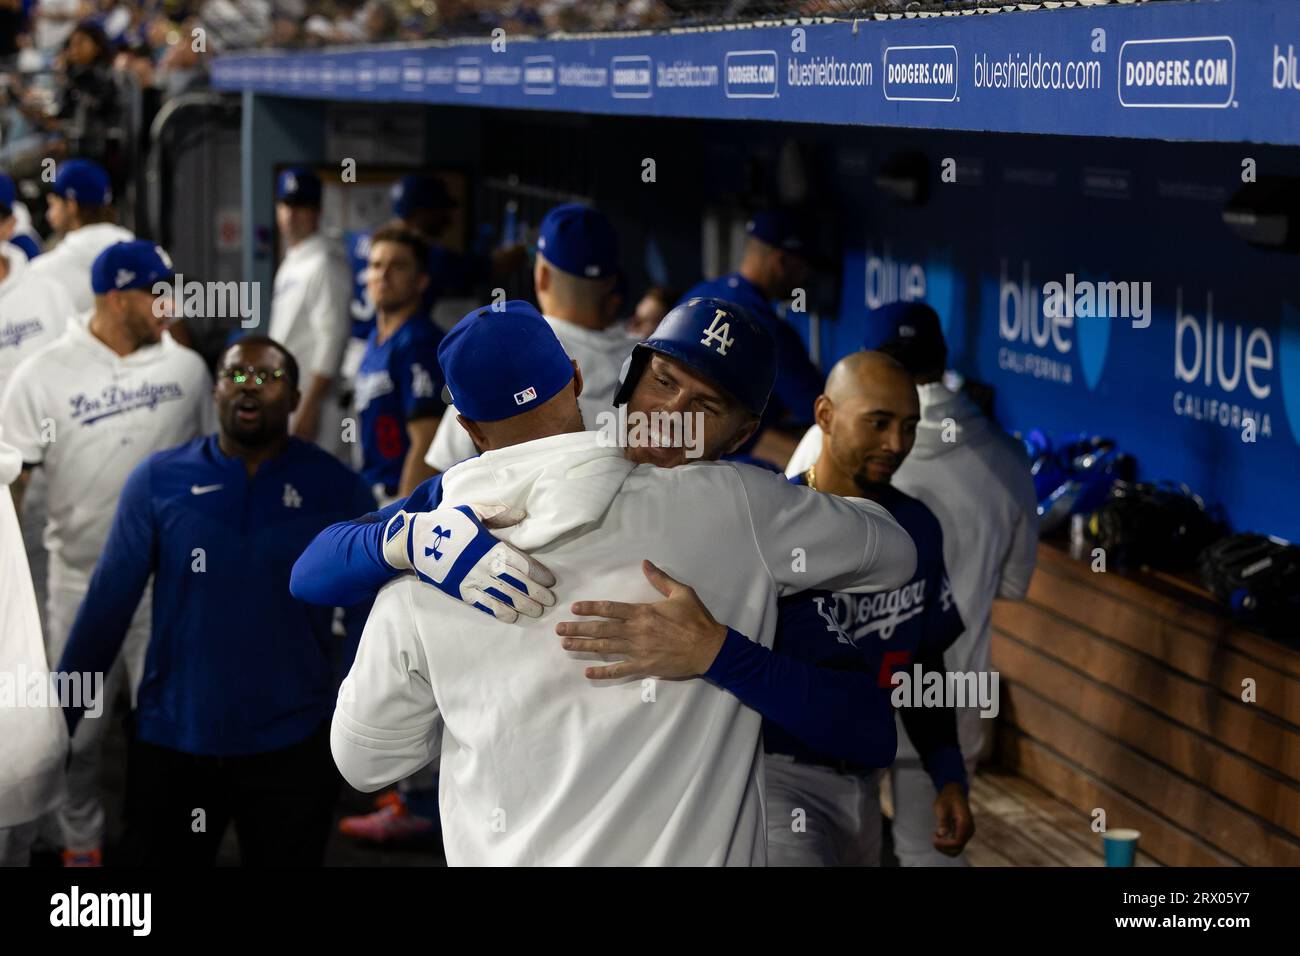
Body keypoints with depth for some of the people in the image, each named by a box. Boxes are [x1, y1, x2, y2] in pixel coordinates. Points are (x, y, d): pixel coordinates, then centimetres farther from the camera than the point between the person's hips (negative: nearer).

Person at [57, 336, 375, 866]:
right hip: (170, 742, 1)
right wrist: (57, 719, -2)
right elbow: (108, 604, -2)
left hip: (291, 746, 0)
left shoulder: (337, 489, -2)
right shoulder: (158, 480, -2)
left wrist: (343, 699, -7)